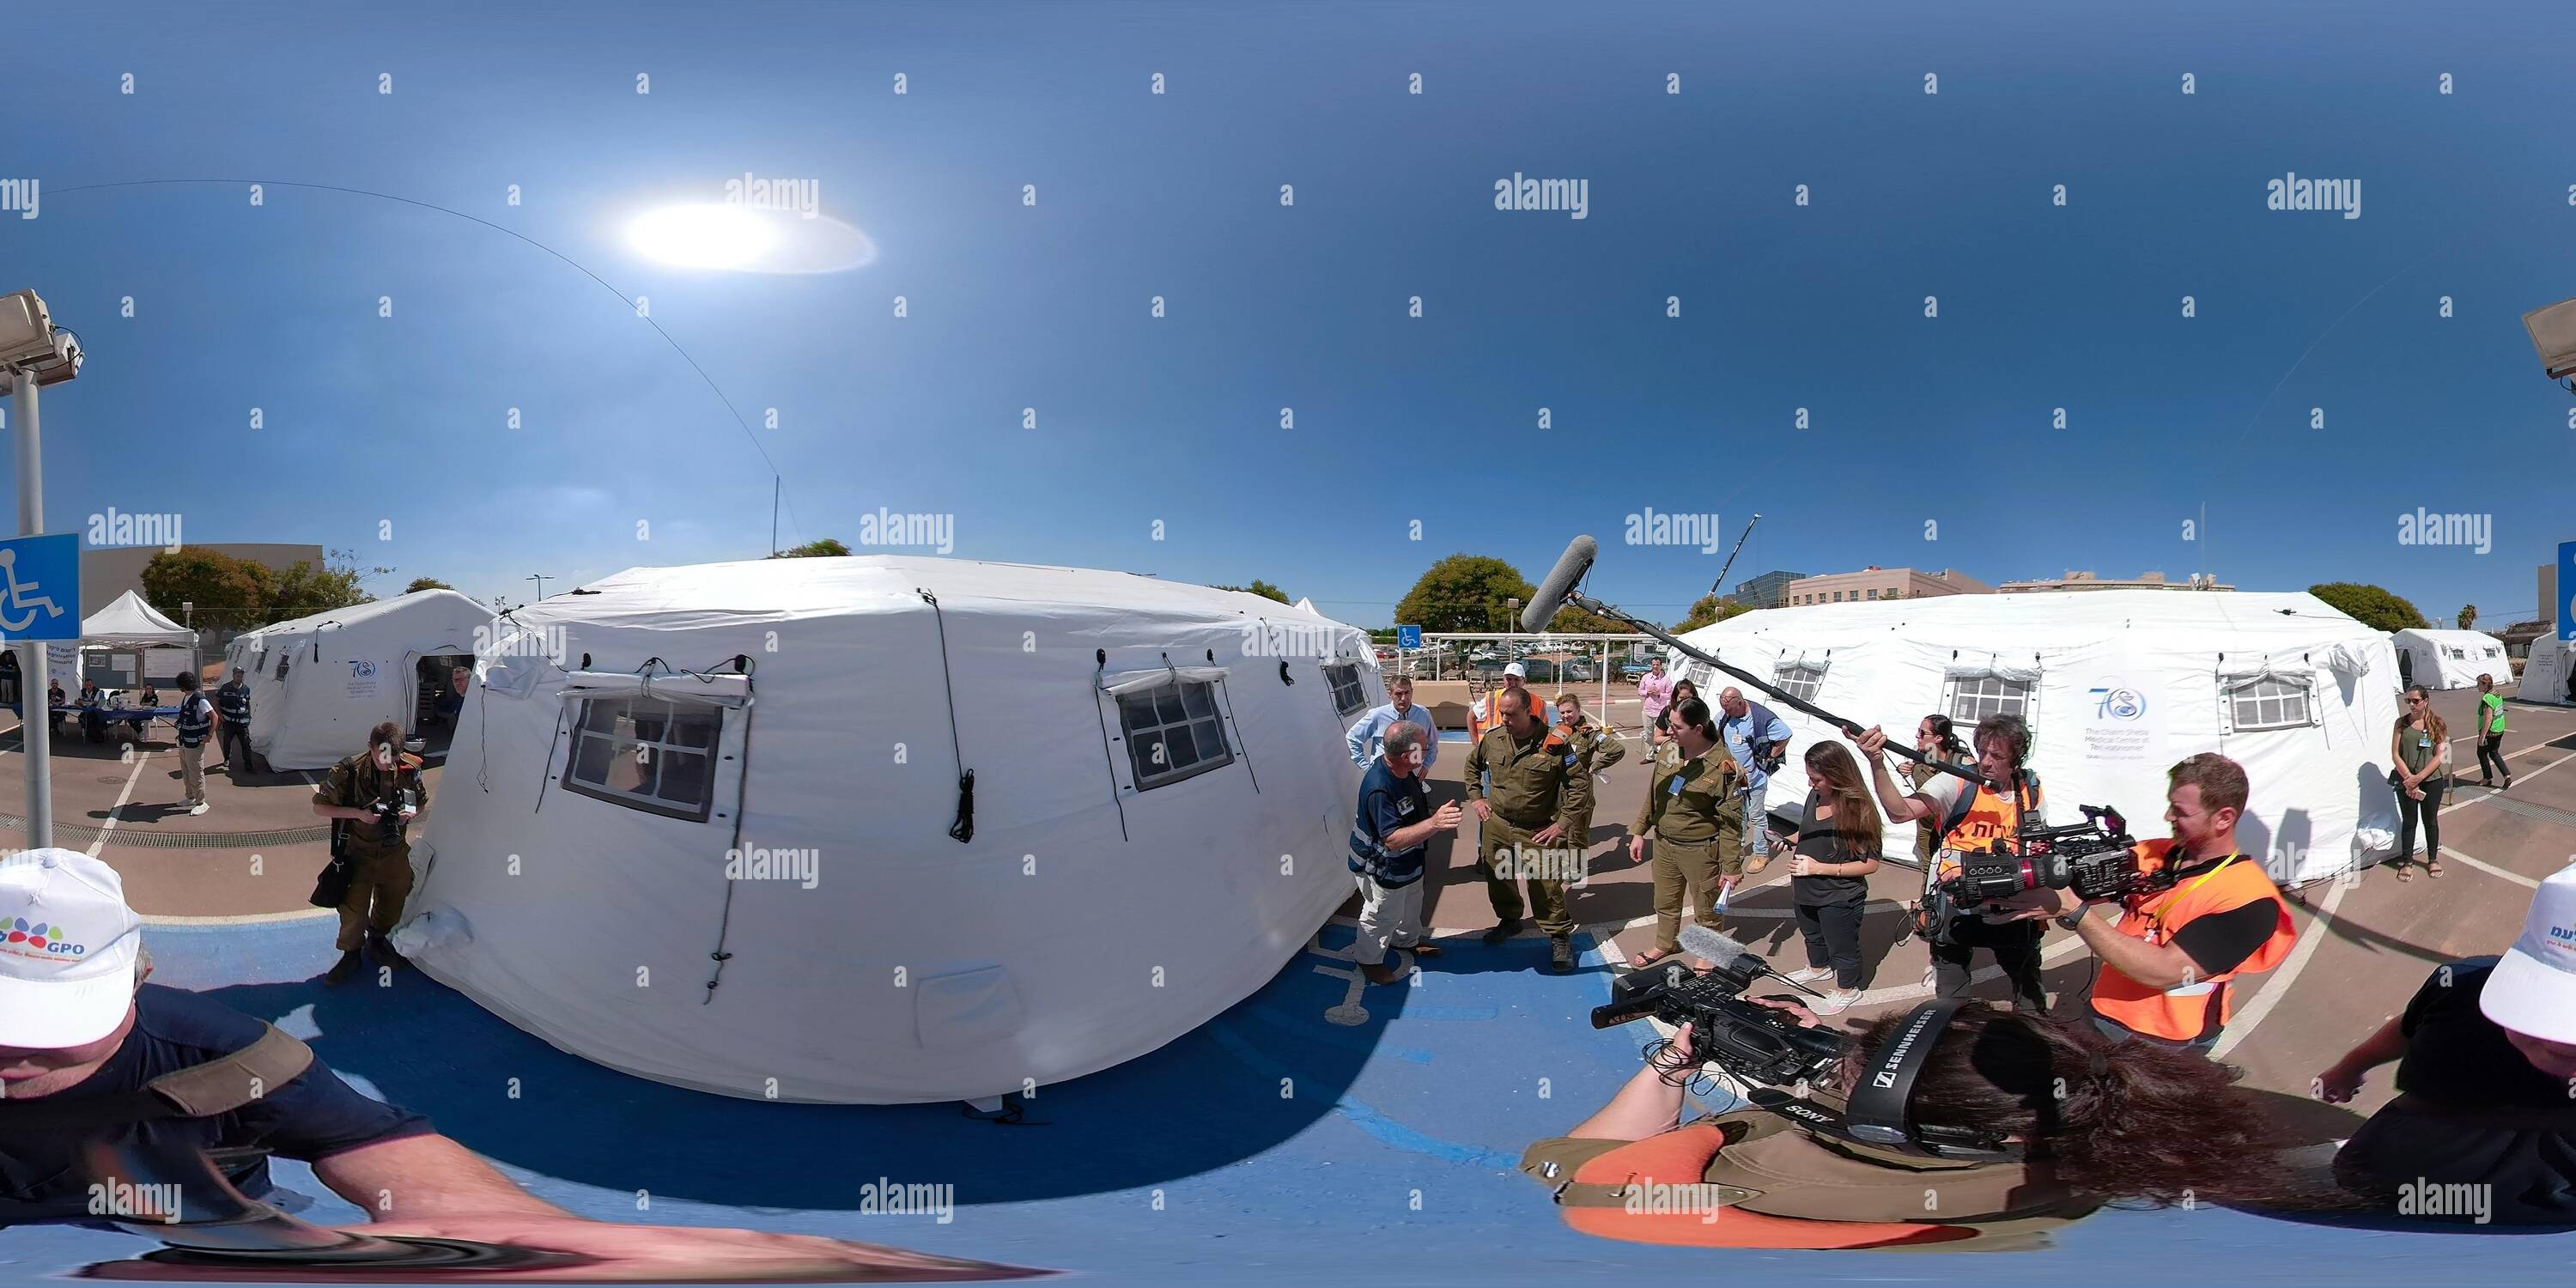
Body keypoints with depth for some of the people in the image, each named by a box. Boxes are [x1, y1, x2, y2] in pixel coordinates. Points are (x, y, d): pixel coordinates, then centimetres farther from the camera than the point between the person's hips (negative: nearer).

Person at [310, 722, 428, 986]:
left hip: (395, 850, 3)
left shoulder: (409, 769, -11)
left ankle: (377, 940, 45)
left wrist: (411, 813, -17)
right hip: (358, 852, -3)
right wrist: (358, 813, -24)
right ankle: (350, 953, 24)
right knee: (354, 907, 0)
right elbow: (320, 806, -12)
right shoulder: (348, 770, -20)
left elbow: (422, 803, 6)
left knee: (393, 901, 18)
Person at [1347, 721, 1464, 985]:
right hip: (1383, 868, -9)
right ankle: (1368, 959, 38)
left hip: (1407, 860, 9)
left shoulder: (1405, 770, -11)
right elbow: (1393, 839, -41)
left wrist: (1436, 816, -5)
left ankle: (1407, 940, 56)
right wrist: (1434, 824, -51)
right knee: (1384, 914, 13)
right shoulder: (1379, 789, -41)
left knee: (1411, 903, 29)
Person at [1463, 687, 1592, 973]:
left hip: (1538, 832, -4)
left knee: (1546, 887, -3)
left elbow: (1580, 783, -9)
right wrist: (1476, 797, 10)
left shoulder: (1553, 744, -15)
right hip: (1497, 826, 4)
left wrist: (1563, 824, -11)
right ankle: (1509, 920, 41)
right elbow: (1472, 765, 20)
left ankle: (1560, 938, 14)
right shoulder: (1493, 738, -2)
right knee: (1498, 879, 16)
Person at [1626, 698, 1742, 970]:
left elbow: (1730, 822, -17)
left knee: (1706, 909, 14)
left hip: (1700, 851, -6)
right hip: (1664, 843, 6)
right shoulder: (1668, 750, -4)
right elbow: (1652, 795, 10)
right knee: (1665, 903, 24)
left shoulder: (1722, 766, -22)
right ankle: (1665, 944, 48)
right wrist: (1639, 832, 11)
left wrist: (1731, 867, -15)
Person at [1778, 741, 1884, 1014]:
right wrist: (1787, 840, -11)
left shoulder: (1858, 810, -28)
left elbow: (1870, 864, -24)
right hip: (1805, 891, 7)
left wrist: (1819, 868, -27)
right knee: (1812, 936, 31)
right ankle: (1817, 968, 57)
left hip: (1838, 899, -7)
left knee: (1842, 949, 17)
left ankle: (1846, 989, 41)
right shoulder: (1815, 797, -9)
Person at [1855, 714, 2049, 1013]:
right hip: (1955, 909, -3)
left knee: (2031, 993, 22)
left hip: (2012, 913, 3)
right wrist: (1877, 764, -43)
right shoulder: (1957, 782, -15)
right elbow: (1900, 811, -28)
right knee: (1950, 995, 13)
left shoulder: (2031, 790, -2)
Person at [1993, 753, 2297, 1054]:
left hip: (2161, 1048, -6)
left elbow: (2162, 972, -27)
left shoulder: (2247, 898, -18)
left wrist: (2071, 910, -31)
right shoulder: (2154, 854, 3)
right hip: (2100, 1020, 6)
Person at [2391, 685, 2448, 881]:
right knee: (2409, 821, 8)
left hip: (2431, 780, 0)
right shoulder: (2402, 723, -2)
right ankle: (2406, 862, 18)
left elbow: (2439, 756, -7)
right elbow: (2395, 755, -4)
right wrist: (2409, 778, -14)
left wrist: (2419, 777, -17)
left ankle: (2433, 859, 28)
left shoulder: (2437, 724, -4)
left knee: (2430, 820, 12)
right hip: (2406, 780, 1)